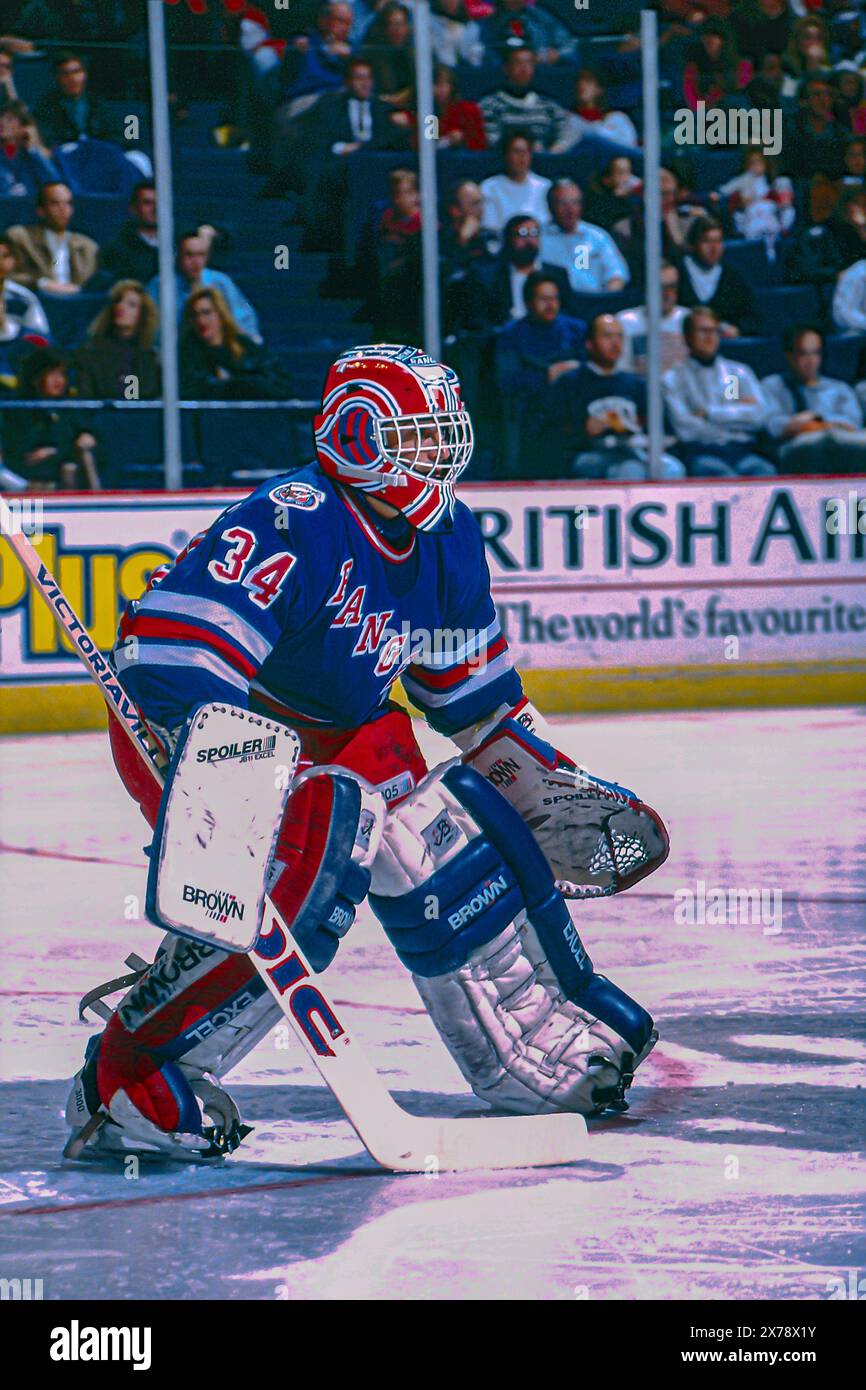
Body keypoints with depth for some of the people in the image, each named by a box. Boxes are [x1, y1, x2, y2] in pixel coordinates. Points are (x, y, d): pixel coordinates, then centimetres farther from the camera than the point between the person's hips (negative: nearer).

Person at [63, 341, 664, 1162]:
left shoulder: (448, 540, 1)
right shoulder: (290, 524, -28)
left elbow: (471, 687, 17)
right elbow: (169, 644, -37)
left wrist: (542, 776, 17)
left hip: (335, 737, 9)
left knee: (450, 846, 3)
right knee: (304, 875, -29)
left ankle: (538, 1054, 23)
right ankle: (129, 1080, -25)